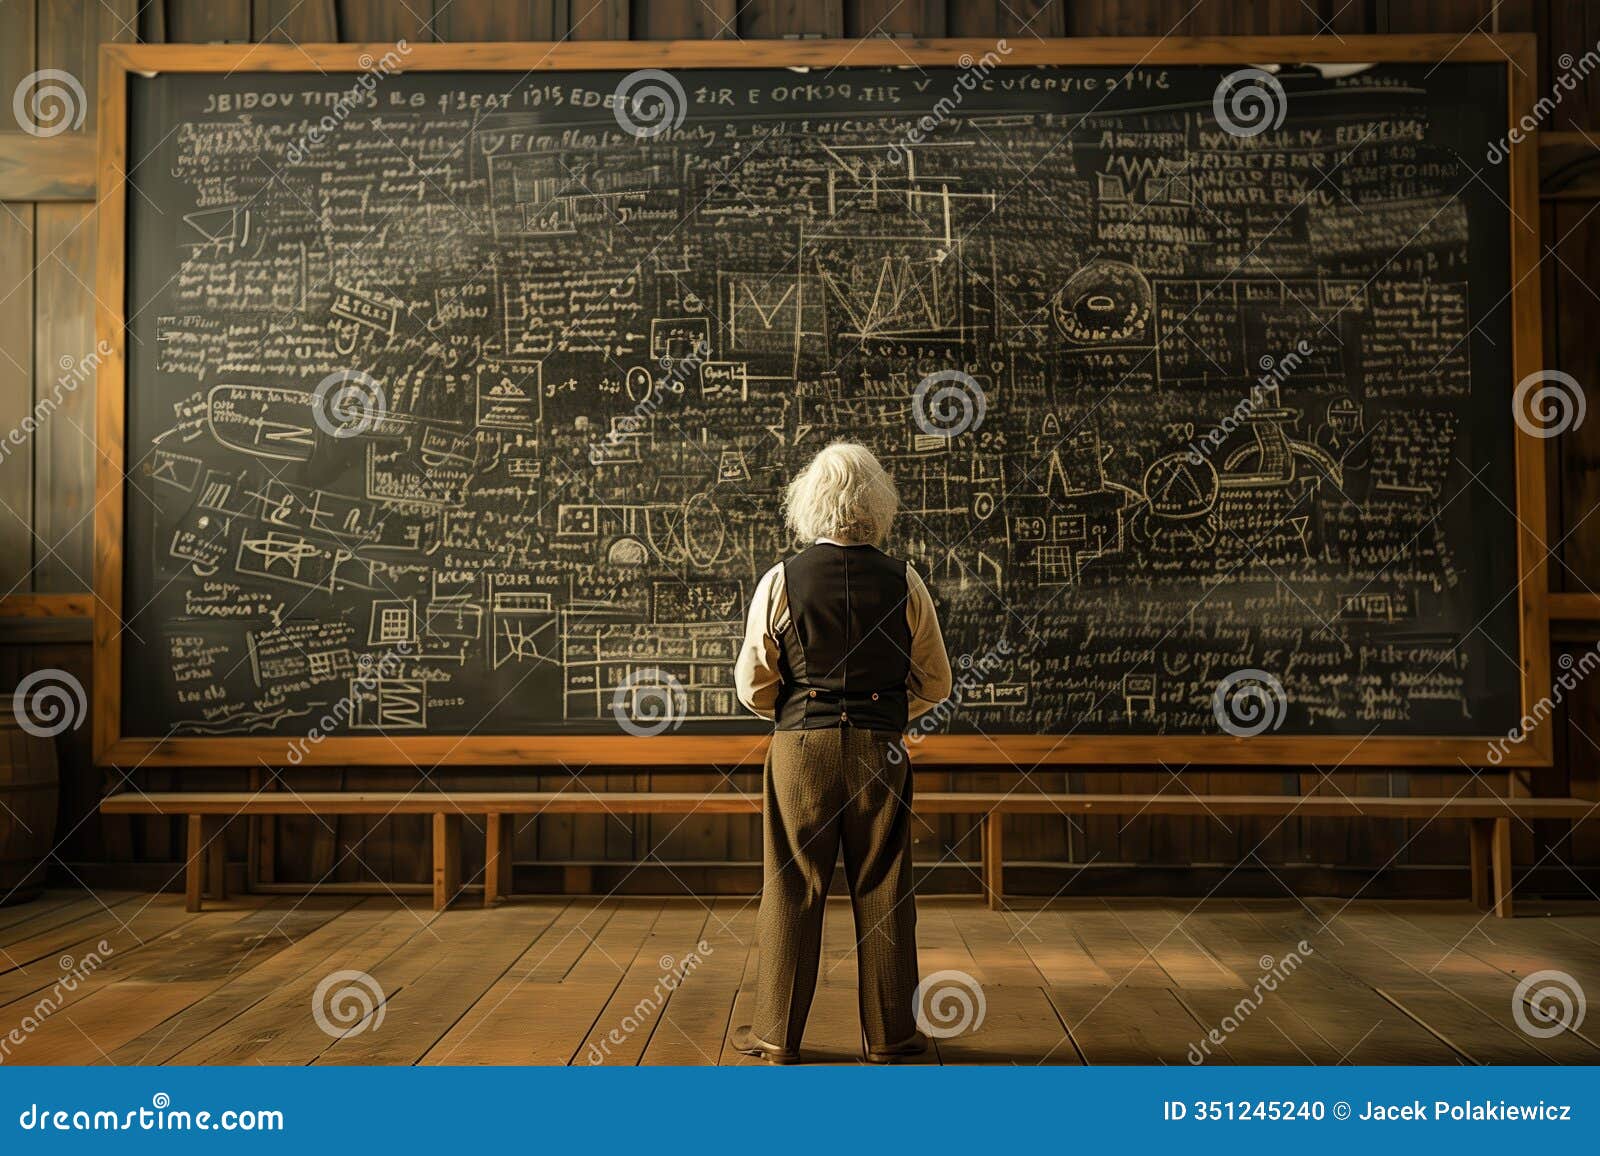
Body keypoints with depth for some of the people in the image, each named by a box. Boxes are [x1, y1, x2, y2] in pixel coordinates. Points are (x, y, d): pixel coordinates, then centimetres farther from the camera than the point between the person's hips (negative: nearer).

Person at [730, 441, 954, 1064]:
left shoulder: (781, 580, -4)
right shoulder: (904, 583, -2)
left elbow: (753, 685, -1)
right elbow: (935, 684, 6)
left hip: (799, 750, -1)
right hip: (881, 750, 1)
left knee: (792, 890, 8)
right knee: (883, 891, 10)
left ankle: (777, 1034, 18)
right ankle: (889, 1034, 20)